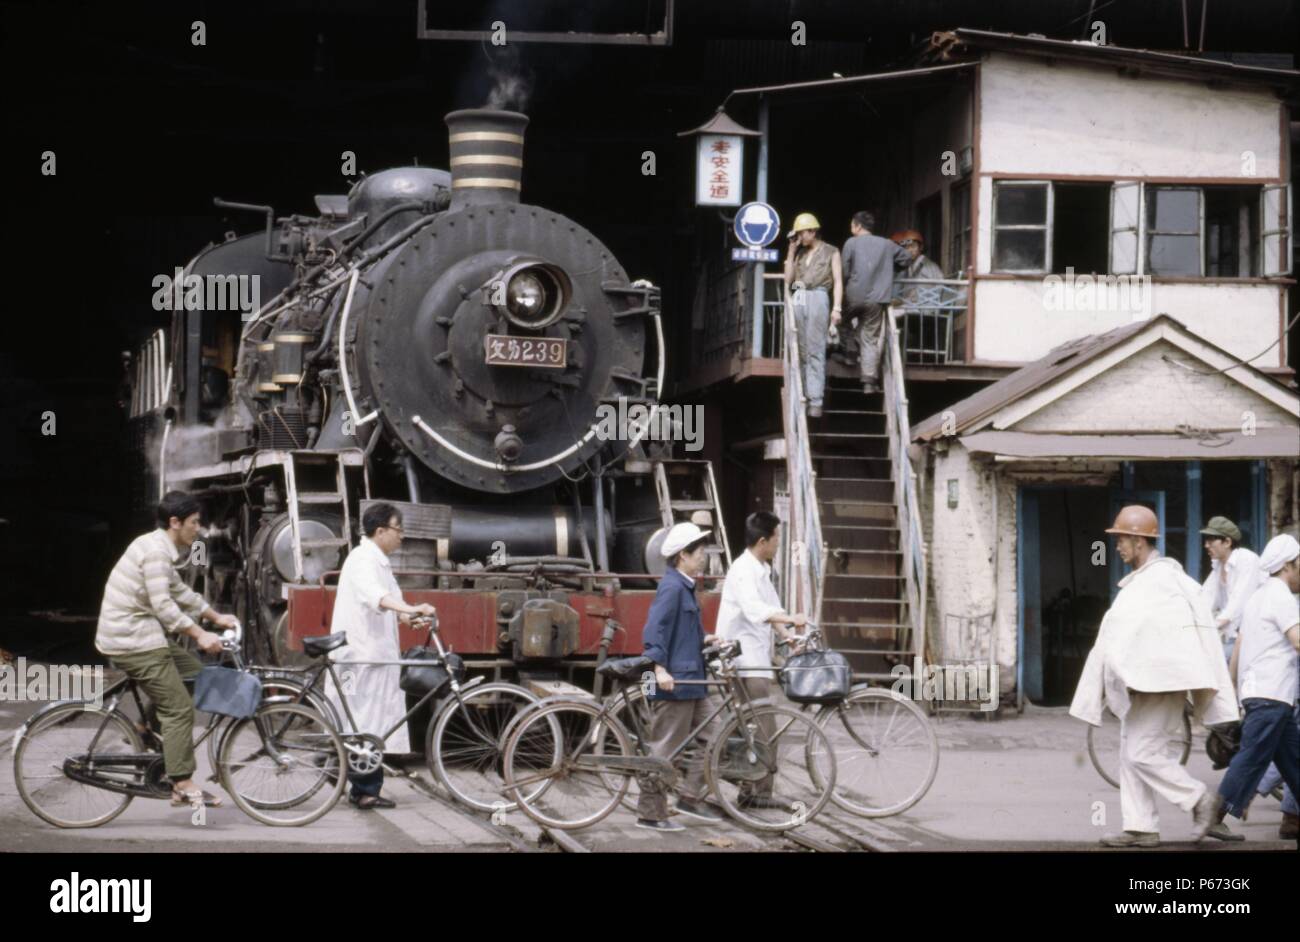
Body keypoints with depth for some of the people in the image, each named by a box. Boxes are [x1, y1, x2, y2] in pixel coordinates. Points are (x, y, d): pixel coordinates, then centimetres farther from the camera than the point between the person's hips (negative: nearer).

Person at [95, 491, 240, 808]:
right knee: (179, 708, -10)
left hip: (142, 632, 10)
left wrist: (216, 617, 26)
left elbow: (180, 592, 26)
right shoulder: (156, 551, -17)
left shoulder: (159, 547, 16)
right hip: (133, 640, -10)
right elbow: (163, 605, -23)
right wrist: (200, 635, -22)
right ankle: (183, 786, -11)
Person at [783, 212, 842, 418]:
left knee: (815, 351, -11)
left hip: (817, 297, -5)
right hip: (797, 299, 5)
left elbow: (838, 281, 3)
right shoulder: (800, 254, 22)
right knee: (799, 351, 1)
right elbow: (788, 279, 16)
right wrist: (791, 252, 13)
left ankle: (815, 401, -17)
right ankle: (801, 396, 3)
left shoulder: (830, 252, 9)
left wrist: (836, 308, -8)